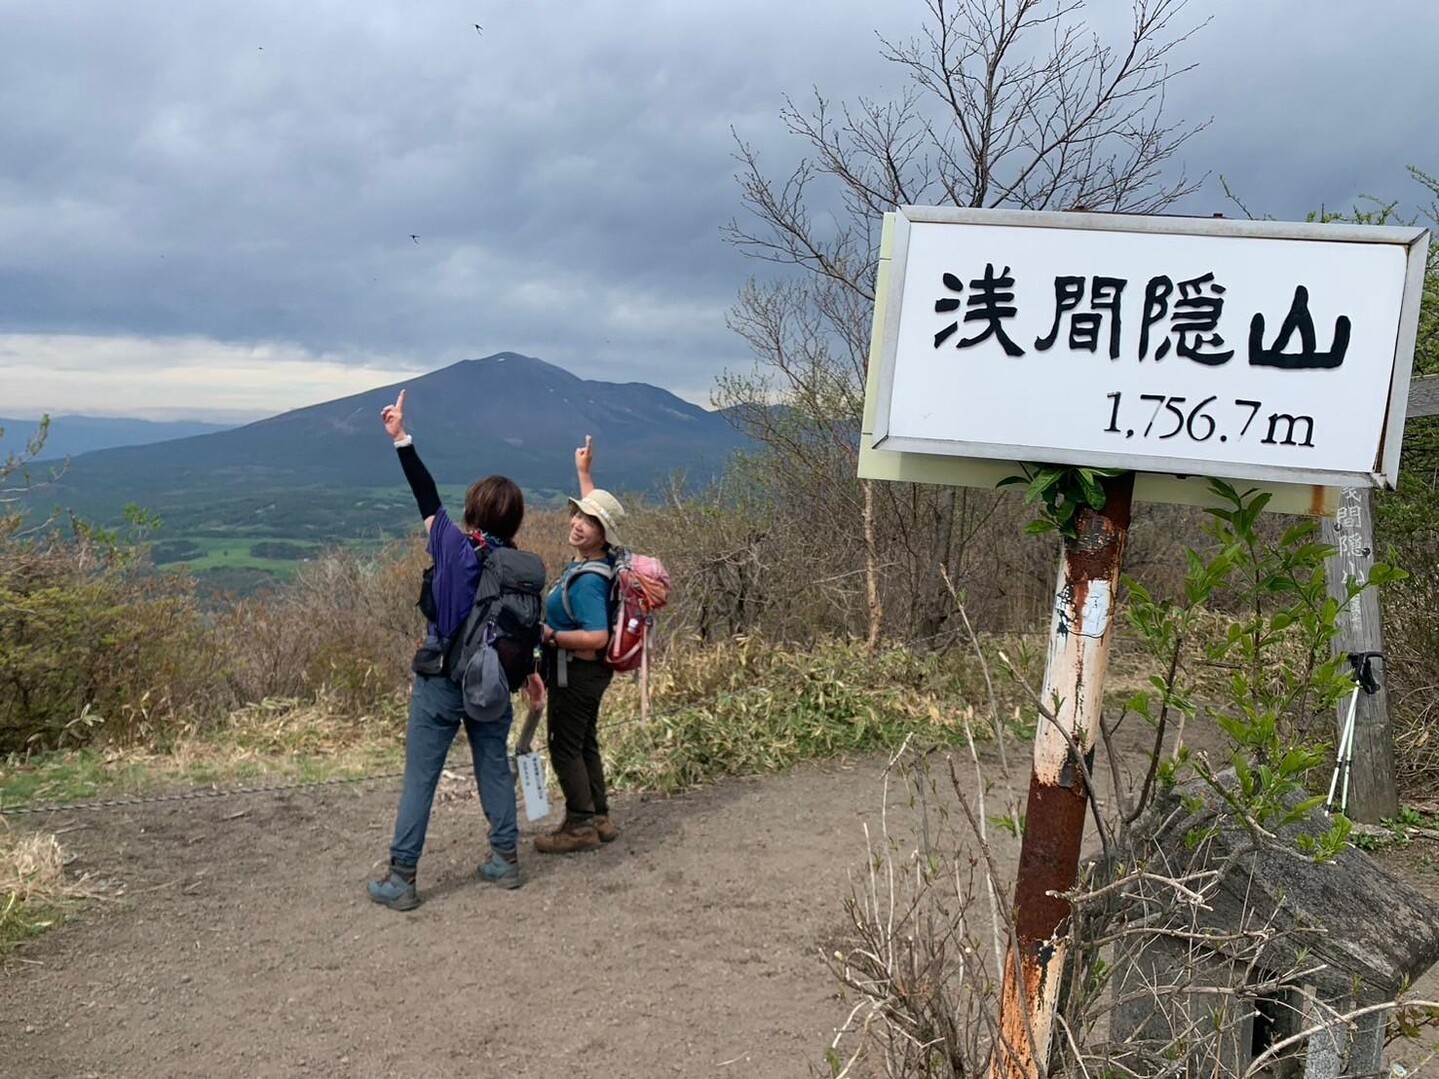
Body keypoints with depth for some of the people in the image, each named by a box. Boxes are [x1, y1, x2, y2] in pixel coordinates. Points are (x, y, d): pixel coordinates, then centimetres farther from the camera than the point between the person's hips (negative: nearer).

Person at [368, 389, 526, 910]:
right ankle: (506, 859, 24)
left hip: (440, 682, -3)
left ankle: (401, 879, 7)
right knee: (495, 769, 17)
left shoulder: (454, 545, -12)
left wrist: (401, 438, 2)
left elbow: (426, 496, -3)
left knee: (420, 778, 2)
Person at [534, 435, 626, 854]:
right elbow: (594, 507, 19)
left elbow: (596, 637, -32)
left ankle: (581, 826, 8)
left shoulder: (588, 580, -26)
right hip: (585, 673, 10)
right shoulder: (594, 559, 0)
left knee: (565, 748, 0)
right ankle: (599, 818, 26)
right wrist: (584, 472, 24)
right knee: (584, 744, 17)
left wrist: (550, 634, -22)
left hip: (577, 673, -10)